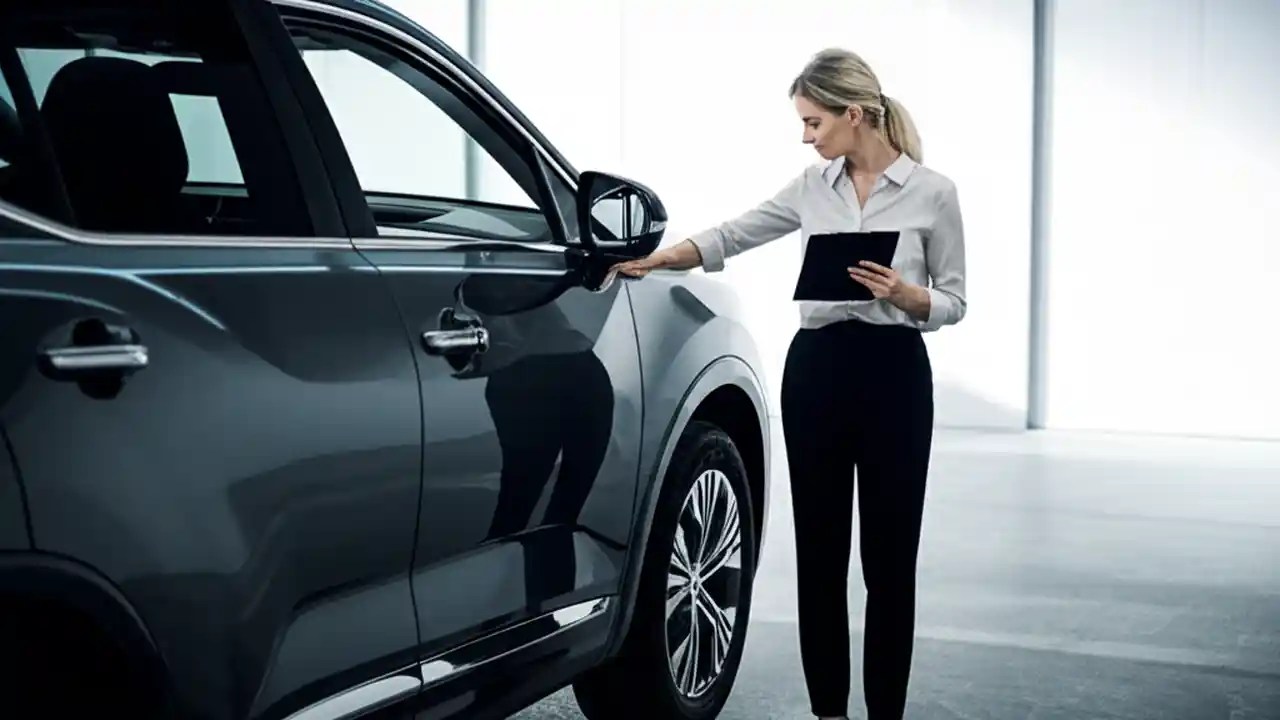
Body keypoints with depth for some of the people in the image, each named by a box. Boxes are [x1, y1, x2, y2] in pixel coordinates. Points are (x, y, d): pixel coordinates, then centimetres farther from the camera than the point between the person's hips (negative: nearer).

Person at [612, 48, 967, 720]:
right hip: (815, 368, 4)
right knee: (819, 552, 6)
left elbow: (953, 301, 0)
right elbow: (733, 234, 13)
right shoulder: (811, 187, 7)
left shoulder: (932, 191, -4)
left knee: (889, 556, 2)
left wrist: (907, 295, -20)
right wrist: (656, 259, 0)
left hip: (894, 373, -3)